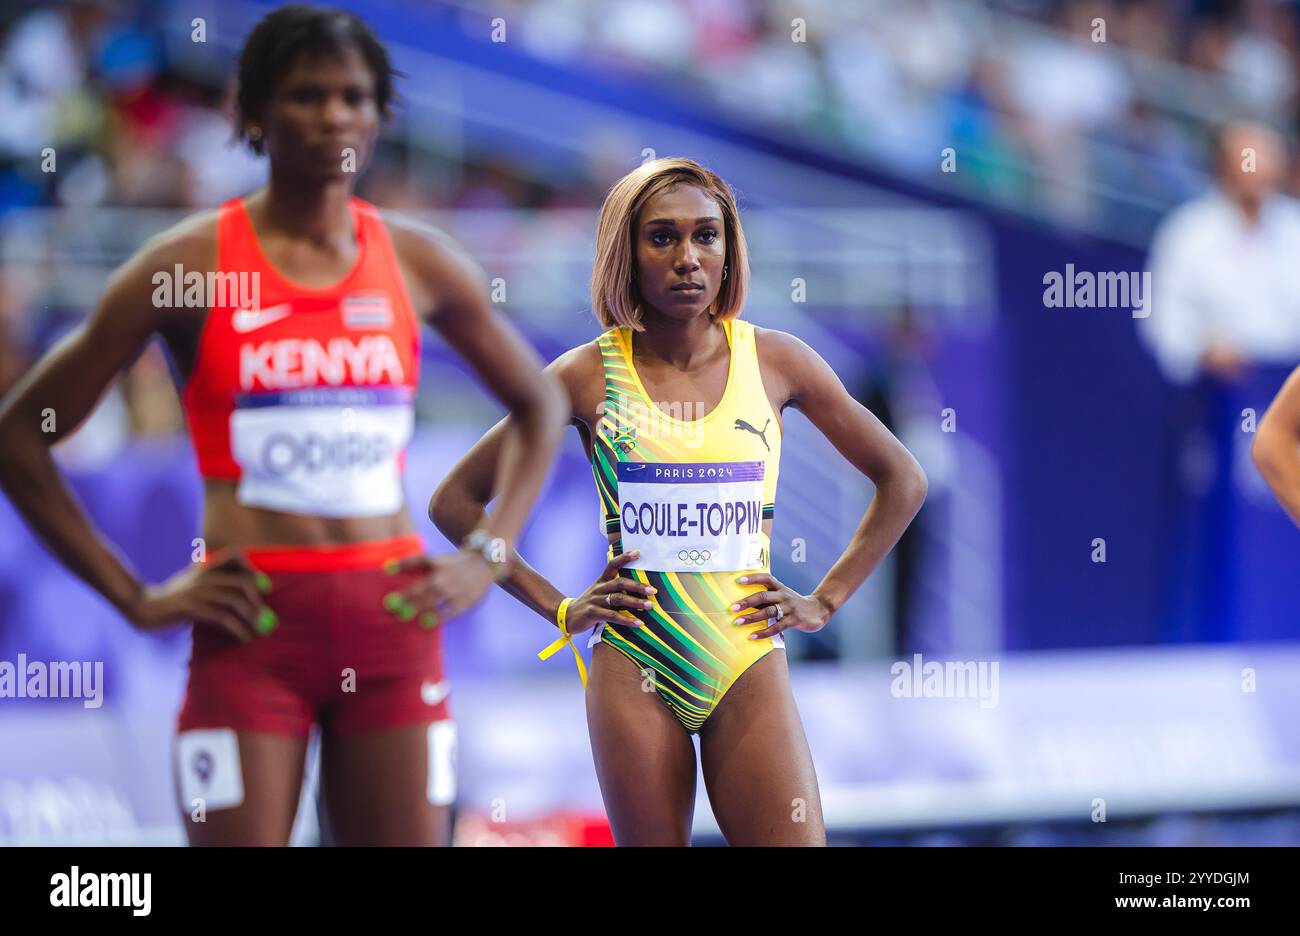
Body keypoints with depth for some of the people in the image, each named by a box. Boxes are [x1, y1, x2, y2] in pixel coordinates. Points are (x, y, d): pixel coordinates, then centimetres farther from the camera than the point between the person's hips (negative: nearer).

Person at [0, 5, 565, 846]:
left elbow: (540, 405, 23)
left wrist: (487, 557, 11)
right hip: (250, 621, -3)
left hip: (393, 619, 3)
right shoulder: (189, 263, -2)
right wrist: (133, 597, -3)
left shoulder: (418, 264, 7)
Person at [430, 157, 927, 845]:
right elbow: (455, 501, 7)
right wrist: (559, 610, 2)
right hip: (634, 671, 0)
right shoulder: (591, 375, 0)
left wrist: (825, 601, 8)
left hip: (747, 666, 0)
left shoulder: (775, 362, 2)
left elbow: (902, 481, 14)